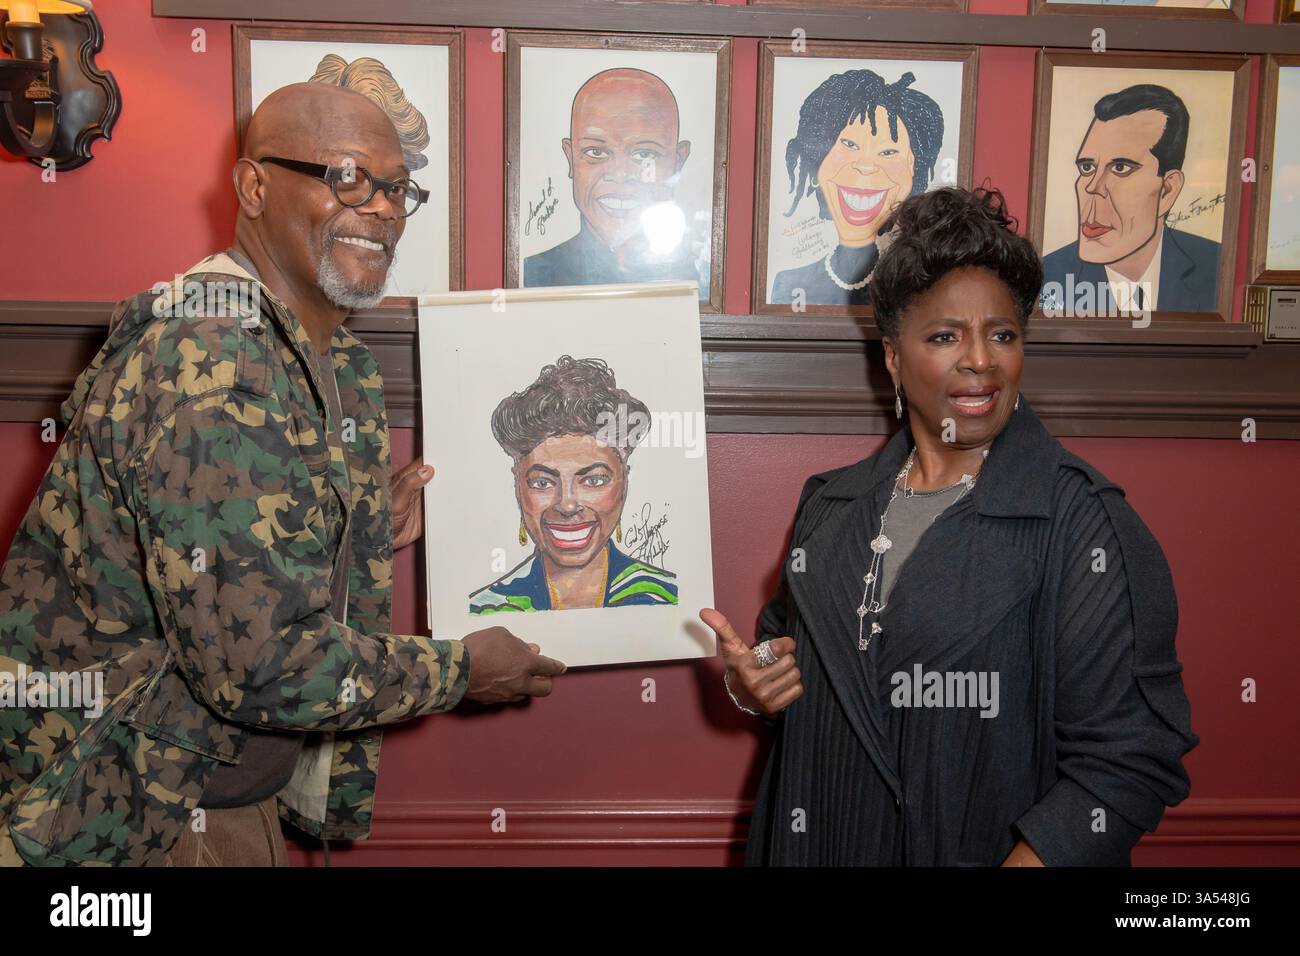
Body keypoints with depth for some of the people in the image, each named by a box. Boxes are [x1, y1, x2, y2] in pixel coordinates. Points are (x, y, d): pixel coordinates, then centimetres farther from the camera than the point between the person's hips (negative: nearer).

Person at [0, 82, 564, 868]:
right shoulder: (213, 367, -26)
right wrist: (460, 672, -17)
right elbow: (257, 663, -29)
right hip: (123, 815, -8)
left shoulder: (342, 363, 4)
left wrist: (376, 533, 0)